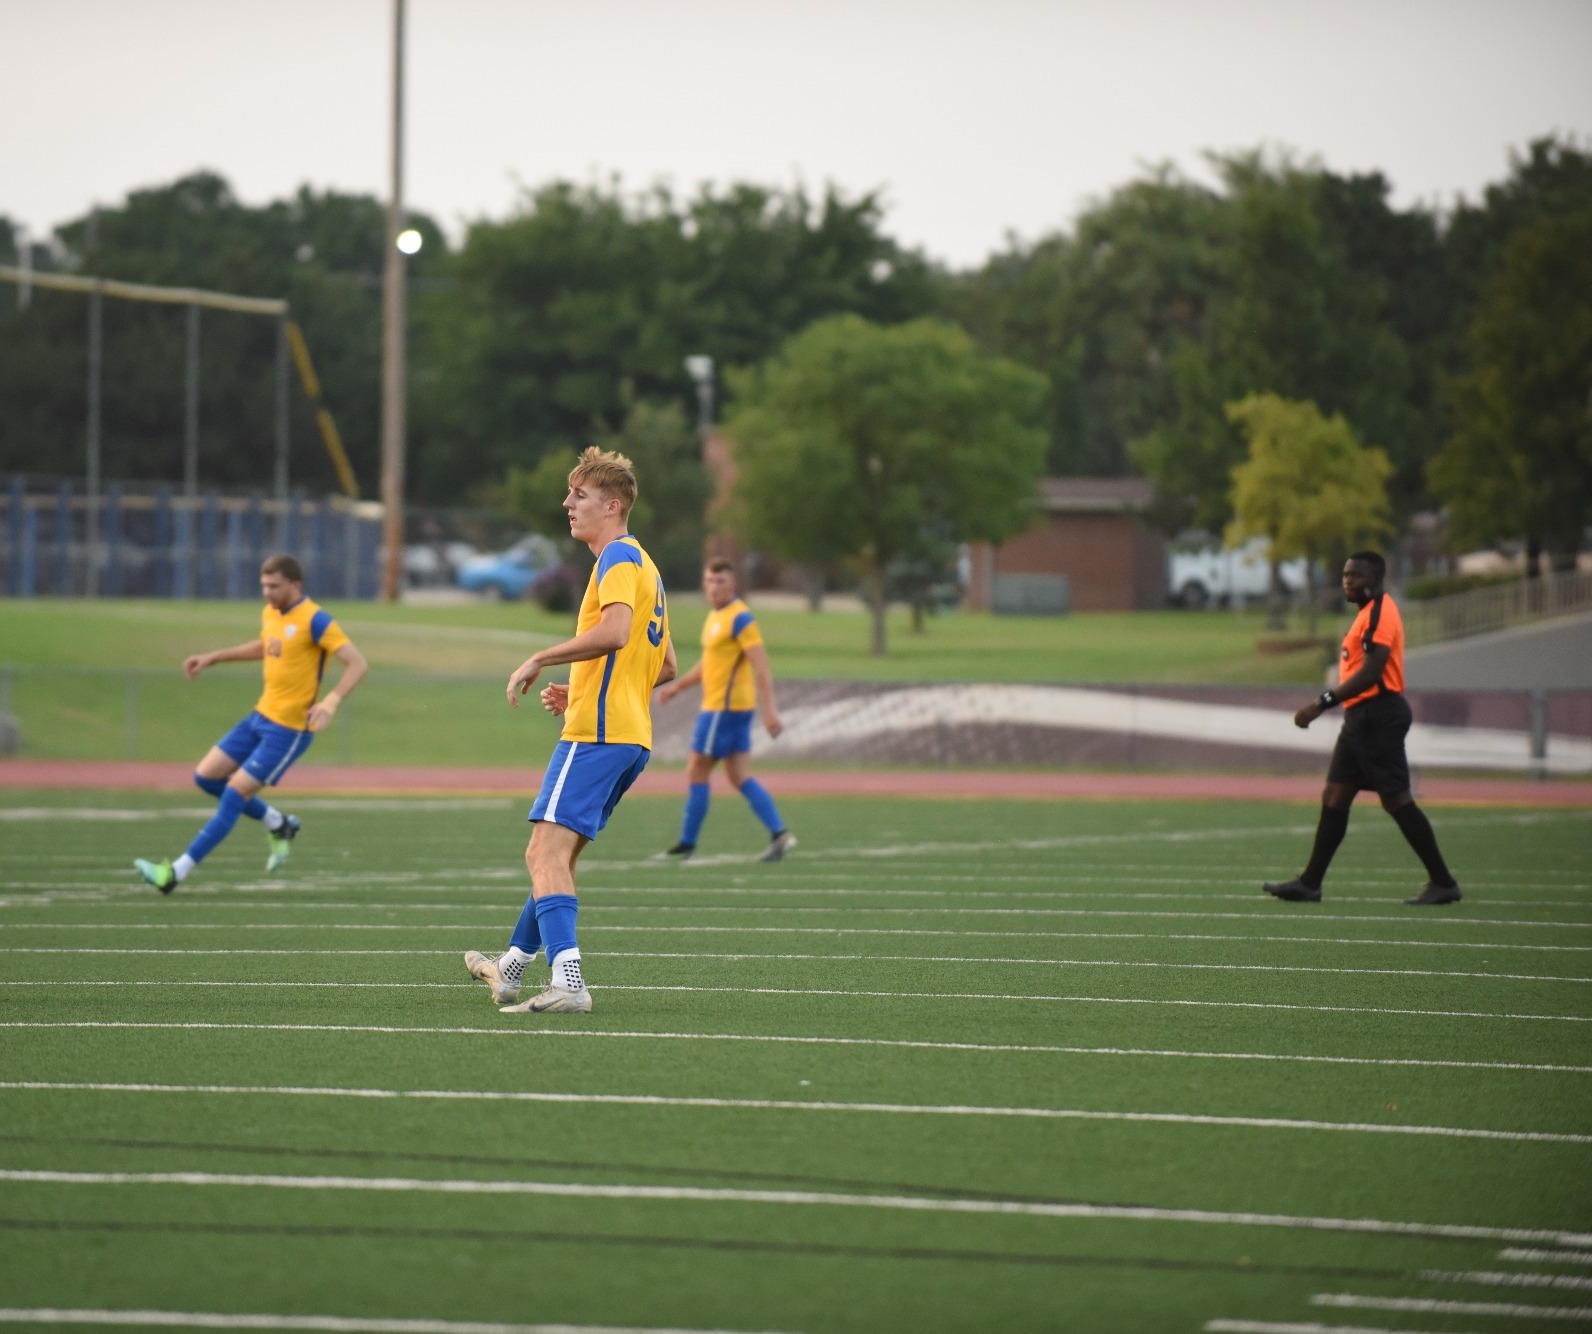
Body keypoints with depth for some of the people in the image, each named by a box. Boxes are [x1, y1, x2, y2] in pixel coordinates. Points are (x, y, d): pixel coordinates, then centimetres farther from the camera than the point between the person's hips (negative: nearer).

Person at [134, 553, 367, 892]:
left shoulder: (315, 620, -17)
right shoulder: (270, 614, 8)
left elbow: (357, 663, -21)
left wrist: (331, 701, -35)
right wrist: (213, 657, 26)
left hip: (289, 729, -9)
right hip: (261, 716, 9)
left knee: (234, 793, -11)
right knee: (206, 776, 8)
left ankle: (177, 872, -9)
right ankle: (279, 826, 22)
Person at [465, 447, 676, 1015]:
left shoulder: (618, 558, -7)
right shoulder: (644, 565, 25)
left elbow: (614, 631, -26)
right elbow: (665, 666, 29)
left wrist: (539, 660, -19)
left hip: (595, 734, -11)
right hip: (631, 736, 11)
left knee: (548, 851, -19)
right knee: (551, 856, 21)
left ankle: (568, 983, -32)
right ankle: (512, 968, 34)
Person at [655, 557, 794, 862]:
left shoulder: (740, 618, -14)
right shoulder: (715, 616, 15)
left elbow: (761, 666, -20)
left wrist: (770, 711, -25)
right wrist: (678, 685, 27)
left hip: (724, 708, -9)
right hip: (716, 705, 9)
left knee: (696, 773, -3)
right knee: (740, 777, 5)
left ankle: (687, 844, 4)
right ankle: (779, 834, -1)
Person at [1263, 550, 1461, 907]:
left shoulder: (1380, 613, -13)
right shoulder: (1369, 614, 19)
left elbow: (1371, 672, -22)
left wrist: (1324, 703, -22)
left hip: (1379, 716, -11)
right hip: (1361, 717, 11)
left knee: (1396, 800, -9)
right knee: (1334, 797, 7)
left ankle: (1442, 883, -4)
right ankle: (1310, 883, 8)